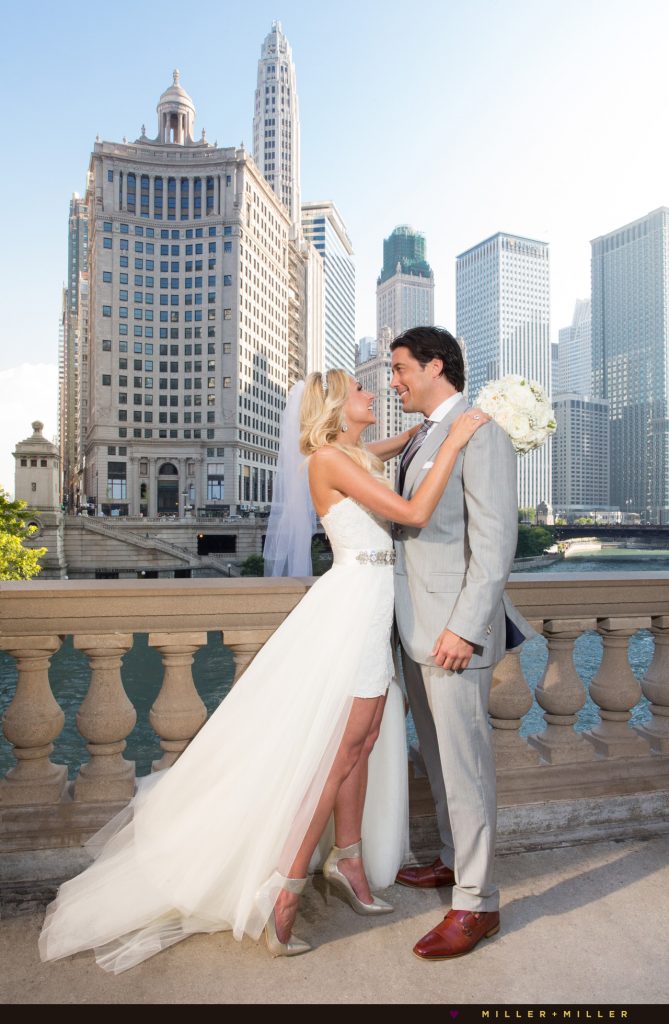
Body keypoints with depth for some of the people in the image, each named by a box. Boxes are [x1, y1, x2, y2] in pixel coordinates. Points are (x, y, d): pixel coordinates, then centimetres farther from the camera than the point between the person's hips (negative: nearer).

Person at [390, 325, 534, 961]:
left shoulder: (480, 433, -11)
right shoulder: (420, 441, 16)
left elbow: (495, 540, -18)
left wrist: (465, 627, -21)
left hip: (455, 628, -9)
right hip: (416, 626, 9)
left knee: (464, 762, 1)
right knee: (436, 755, 20)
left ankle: (477, 902, 17)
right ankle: (454, 859, 38)